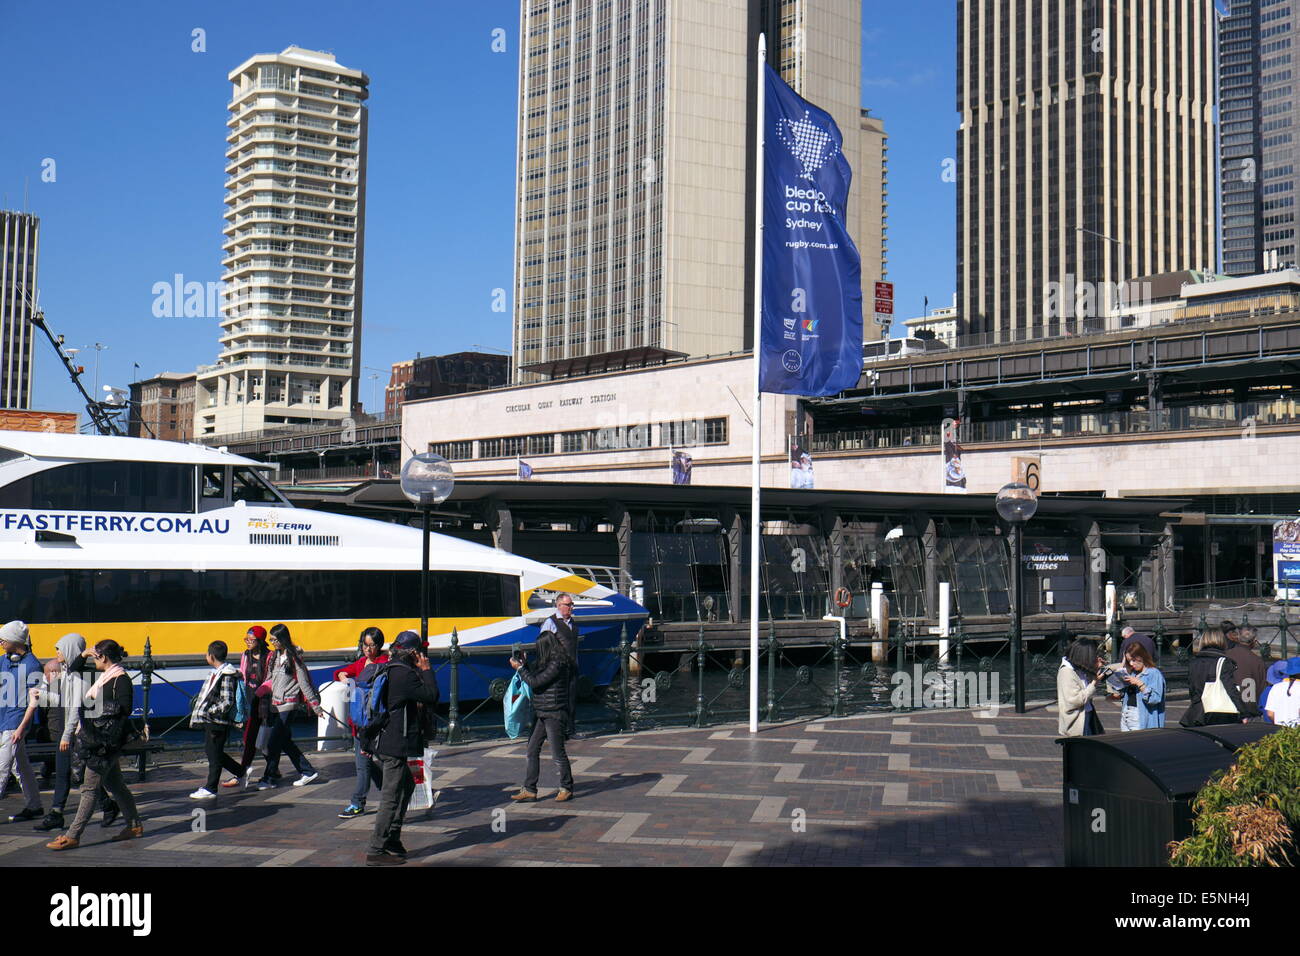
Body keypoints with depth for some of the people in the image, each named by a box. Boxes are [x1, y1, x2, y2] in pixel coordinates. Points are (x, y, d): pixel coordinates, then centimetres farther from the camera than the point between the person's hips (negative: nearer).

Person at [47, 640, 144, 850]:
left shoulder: (121, 679, -13)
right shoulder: (106, 677, 16)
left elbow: (125, 709, -20)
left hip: (105, 742, -10)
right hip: (99, 740, 10)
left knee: (89, 788, -7)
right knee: (114, 784, 15)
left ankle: (73, 836, -6)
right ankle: (134, 825, 23)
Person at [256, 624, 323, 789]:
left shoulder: (294, 657, -8)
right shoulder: (272, 657, 12)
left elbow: (304, 682, -7)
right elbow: (270, 681, 15)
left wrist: (315, 705, -5)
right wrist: (258, 693, -2)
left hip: (287, 704, -7)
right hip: (275, 704, 7)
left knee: (274, 743, -8)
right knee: (285, 742, 9)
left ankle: (270, 779, 0)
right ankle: (307, 771, 18)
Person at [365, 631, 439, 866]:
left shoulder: (389, 671, 12)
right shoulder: (405, 674, -18)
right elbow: (431, 696, -15)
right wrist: (426, 670, -8)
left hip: (384, 742, 11)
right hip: (395, 746, -11)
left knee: (407, 785, 23)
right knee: (391, 798, -5)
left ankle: (392, 839, 27)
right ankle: (376, 851, -2)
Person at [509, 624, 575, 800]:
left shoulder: (557, 664, -19)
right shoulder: (549, 662, 12)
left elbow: (535, 682, -20)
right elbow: (535, 677, 19)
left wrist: (519, 668, -9)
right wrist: (524, 664, 13)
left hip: (554, 714, -10)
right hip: (541, 713, 10)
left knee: (557, 754, 0)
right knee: (532, 751, 8)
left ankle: (567, 789, 14)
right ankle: (529, 790, 11)